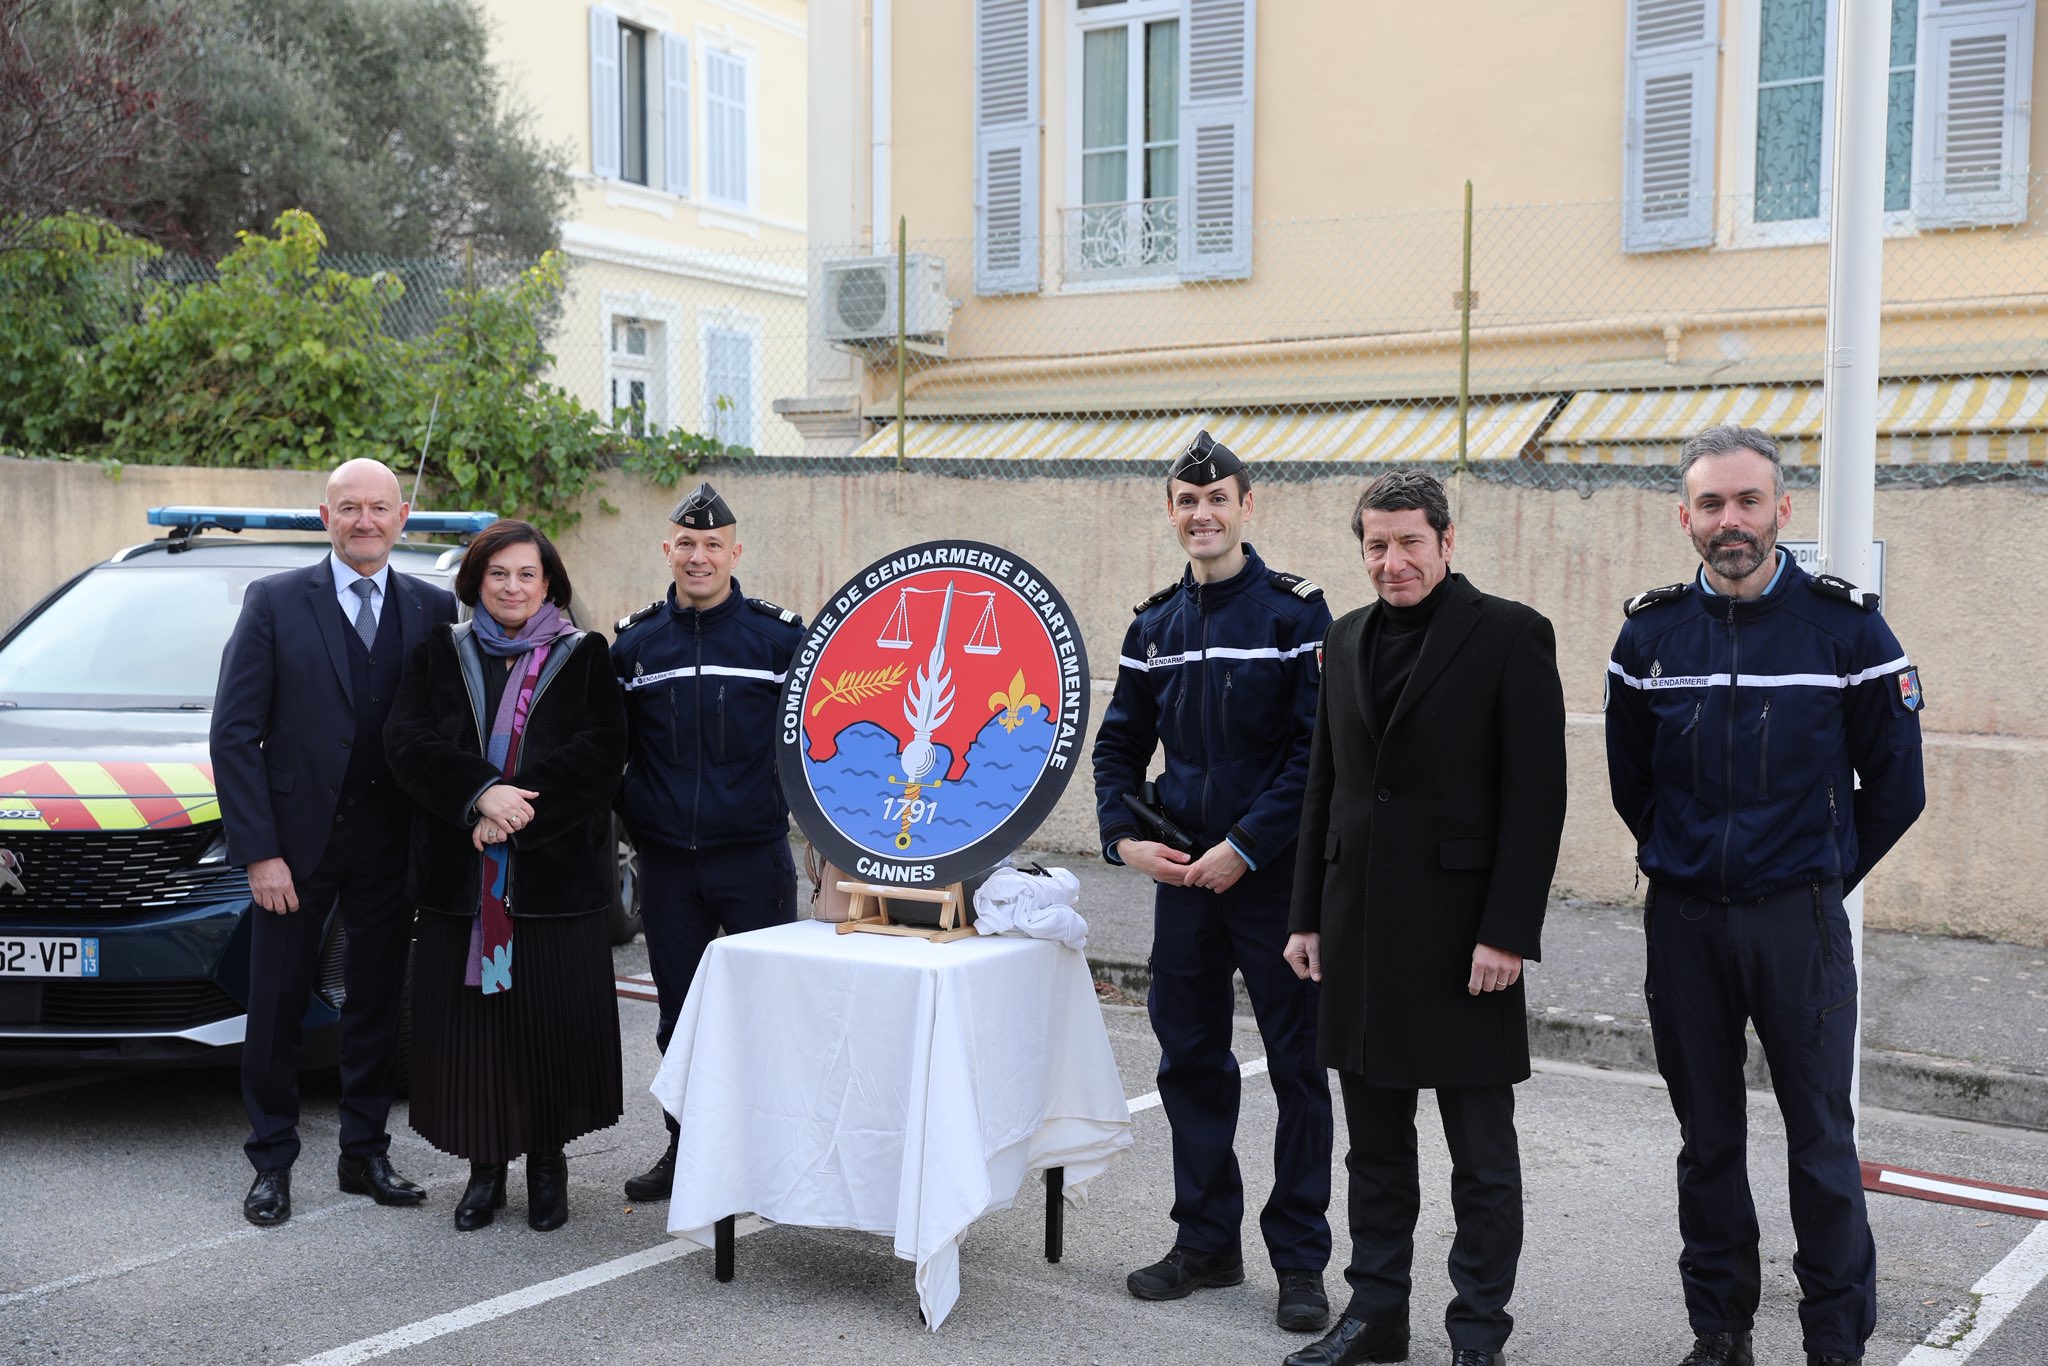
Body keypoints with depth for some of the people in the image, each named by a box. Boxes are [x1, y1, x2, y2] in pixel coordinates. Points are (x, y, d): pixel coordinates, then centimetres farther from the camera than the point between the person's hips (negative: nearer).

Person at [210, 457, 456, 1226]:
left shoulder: (432, 611, 2)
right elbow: (234, 734, -6)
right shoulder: (275, 603, -4)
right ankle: (271, 1163, 20)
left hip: (389, 846, 2)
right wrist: (260, 851, -11)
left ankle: (365, 1154, 25)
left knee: (378, 1005, 11)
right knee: (275, 1010, 6)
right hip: (296, 843, -2)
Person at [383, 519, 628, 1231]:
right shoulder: (438, 655, 11)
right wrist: (482, 793, -17)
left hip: (556, 872, -1)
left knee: (551, 1020, 0)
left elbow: (599, 752, -7)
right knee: (469, 1024, 2)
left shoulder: (585, 657, 6)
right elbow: (407, 742, -2)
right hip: (459, 875, 2)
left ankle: (548, 1161, 15)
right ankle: (485, 1166, 15)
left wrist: (517, 806, -16)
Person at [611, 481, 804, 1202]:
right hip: (666, 863, 3)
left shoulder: (781, 635, -1)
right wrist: (627, 816, 5)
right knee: (679, 1013, 12)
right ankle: (687, 1149, 25)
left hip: (755, 857, -3)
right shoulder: (633, 642, 6)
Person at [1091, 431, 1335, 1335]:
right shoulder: (1155, 625, 10)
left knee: (1297, 1066, 3)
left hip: (1276, 874, -5)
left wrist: (1246, 845, -17)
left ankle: (1299, 1260, 14)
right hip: (1182, 875, 5)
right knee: (1189, 1060, 11)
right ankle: (1206, 1242, 25)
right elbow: (1120, 743, 15)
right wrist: (1124, 836, -1)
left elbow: (1317, 746, -13)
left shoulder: (1294, 610, -7)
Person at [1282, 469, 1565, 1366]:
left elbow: (1535, 796, -11)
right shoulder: (1348, 640, 11)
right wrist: (1306, 915, 11)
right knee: (1375, 1146, 15)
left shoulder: (1511, 635, -7)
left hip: (1461, 933, -5)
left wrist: (1507, 933, -16)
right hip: (1361, 929, 6)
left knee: (1482, 1157, 6)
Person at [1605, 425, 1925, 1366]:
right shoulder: (1650, 632, 2)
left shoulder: (1846, 626, -5)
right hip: (1682, 917, 3)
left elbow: (1894, 784, 3)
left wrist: (1827, 874, 7)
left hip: (1798, 919, -2)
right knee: (1707, 1135, 11)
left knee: (1821, 1137, 3)